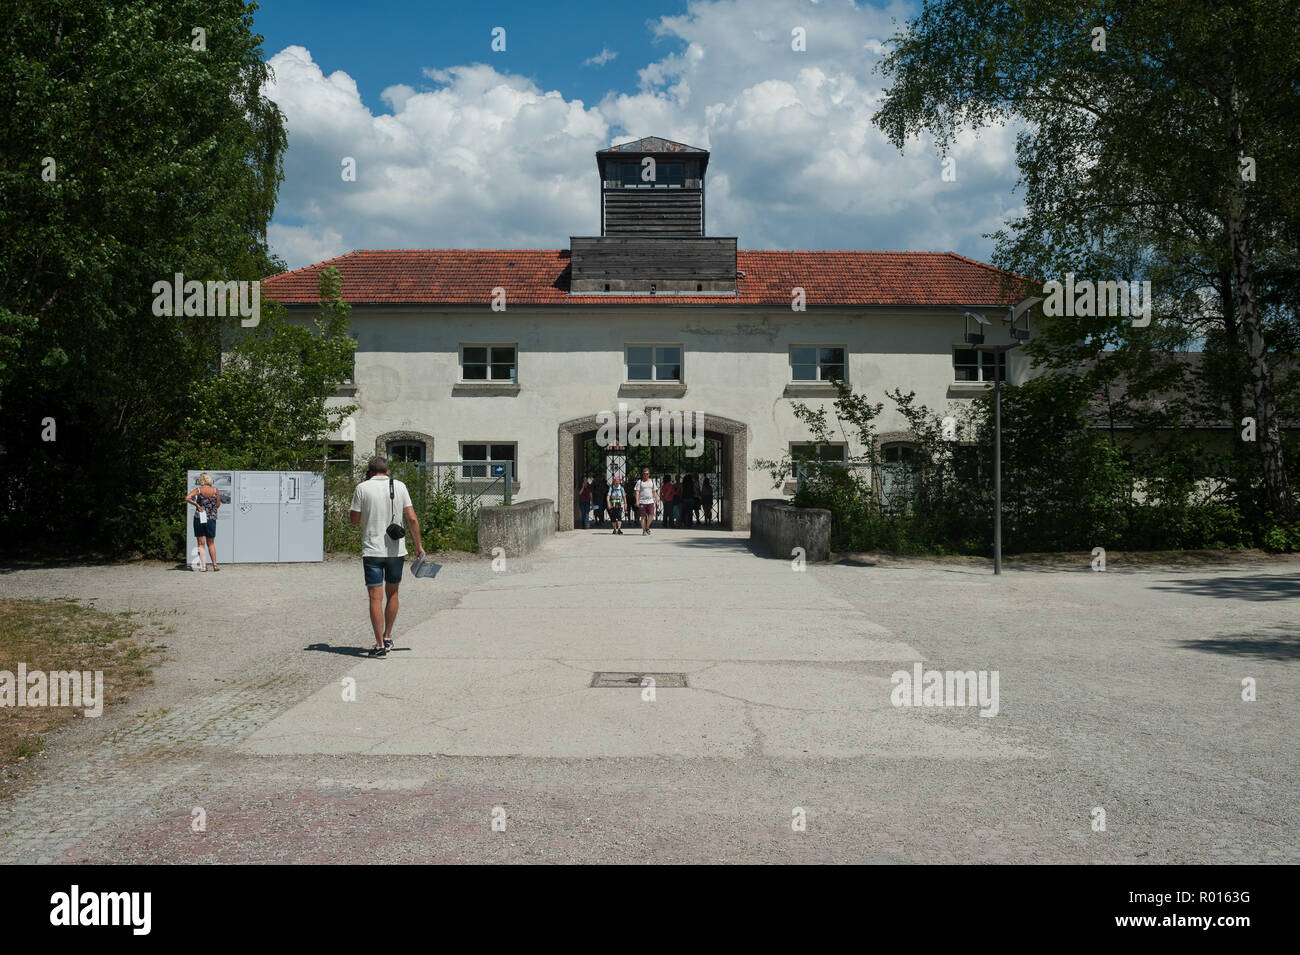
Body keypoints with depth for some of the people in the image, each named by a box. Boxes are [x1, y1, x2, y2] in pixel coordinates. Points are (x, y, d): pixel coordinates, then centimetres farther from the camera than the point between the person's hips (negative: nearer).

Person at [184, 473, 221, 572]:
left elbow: (187, 498, -19)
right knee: (211, 544, 12)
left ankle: (203, 566, -1)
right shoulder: (216, 491, -2)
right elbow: (218, 505, 6)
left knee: (201, 544, 5)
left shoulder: (198, 490, -6)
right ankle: (214, 565, 9)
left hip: (199, 518, -1)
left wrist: (196, 504, -9)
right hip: (211, 519, 1)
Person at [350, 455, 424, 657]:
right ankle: (387, 638, 26)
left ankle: (380, 644, -6)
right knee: (392, 593, 18)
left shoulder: (362, 488, -4)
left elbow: (354, 519, 3)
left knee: (376, 597, -2)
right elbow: (412, 519, -1)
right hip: (396, 550, 2)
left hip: (372, 550, -2)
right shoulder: (399, 486, 2)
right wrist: (418, 544, 7)